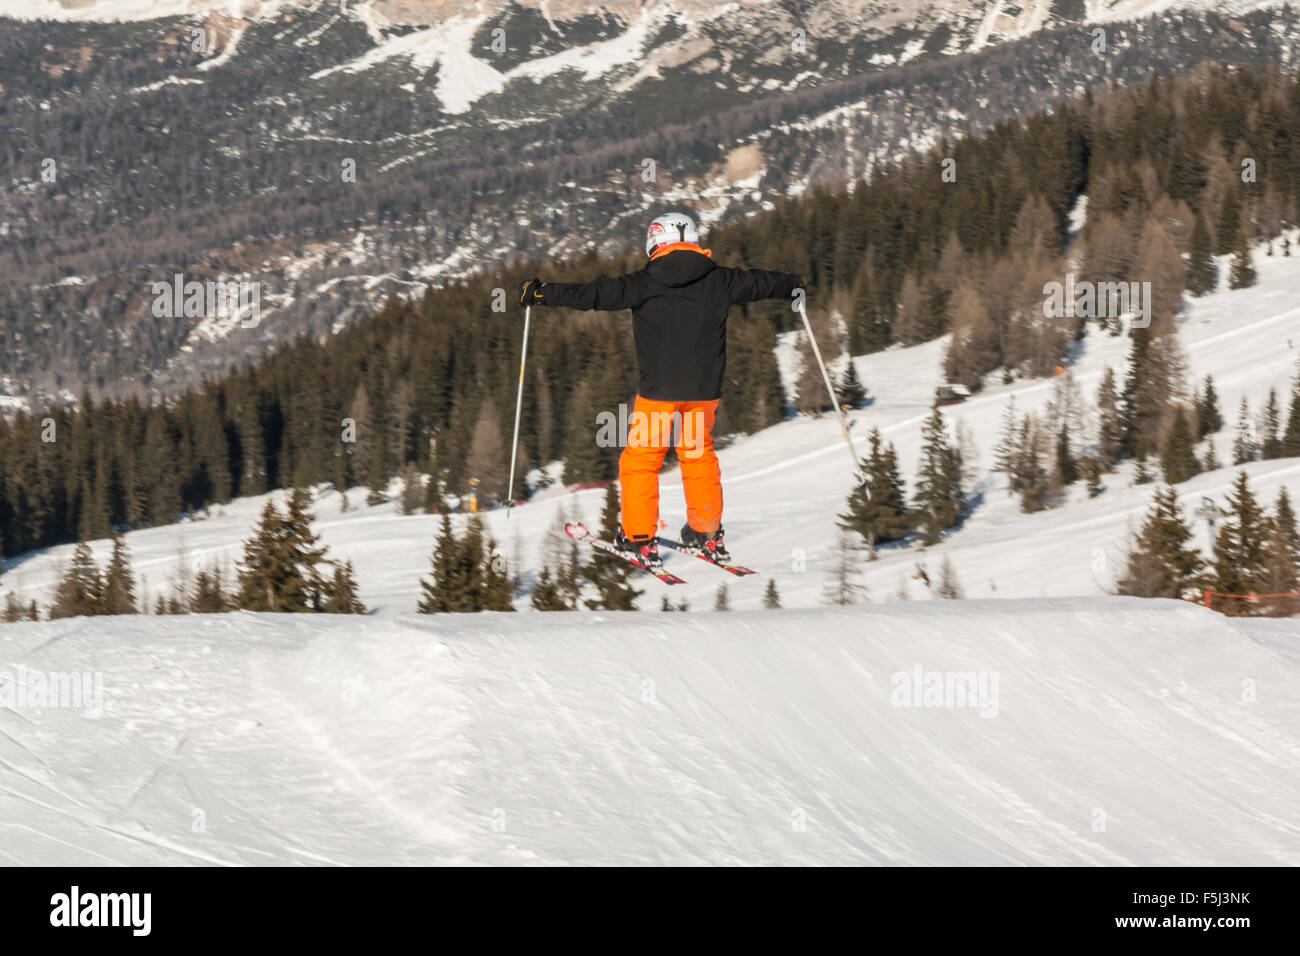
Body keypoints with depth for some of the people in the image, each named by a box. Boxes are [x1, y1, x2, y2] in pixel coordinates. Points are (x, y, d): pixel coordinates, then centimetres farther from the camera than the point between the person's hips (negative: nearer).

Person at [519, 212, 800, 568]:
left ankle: (638, 536, 6)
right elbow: (758, 282, 21)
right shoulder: (718, 281, 4)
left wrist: (543, 293, -8)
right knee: (699, 455, 20)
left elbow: (597, 293, -13)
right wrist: (792, 285, 41)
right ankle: (707, 532, 22)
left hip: (658, 390, -4)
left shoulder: (645, 284, -8)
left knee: (641, 457, 8)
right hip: (704, 388, 4)